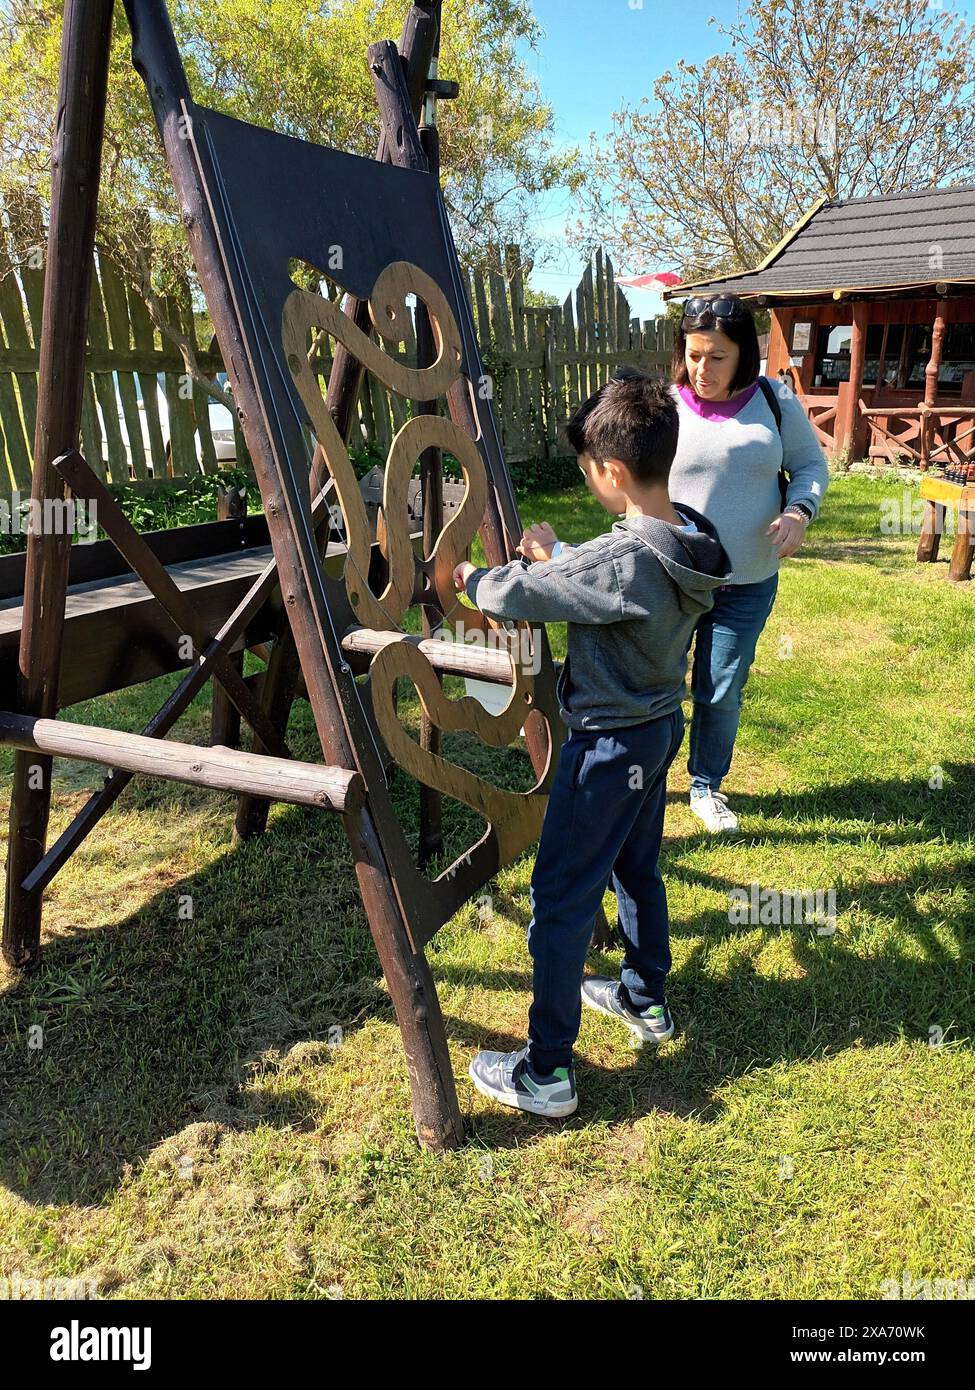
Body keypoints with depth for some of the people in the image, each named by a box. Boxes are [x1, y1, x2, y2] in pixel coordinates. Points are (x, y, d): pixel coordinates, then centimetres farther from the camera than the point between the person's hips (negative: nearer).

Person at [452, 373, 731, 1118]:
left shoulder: (624, 560, -30)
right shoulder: (688, 539, -3)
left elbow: (518, 596, -21)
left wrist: (469, 576, -1)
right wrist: (552, 561, 12)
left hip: (609, 747, -9)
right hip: (658, 729, 9)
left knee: (561, 900, 2)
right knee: (638, 867, 26)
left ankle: (547, 1071, 15)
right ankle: (647, 998, 46)